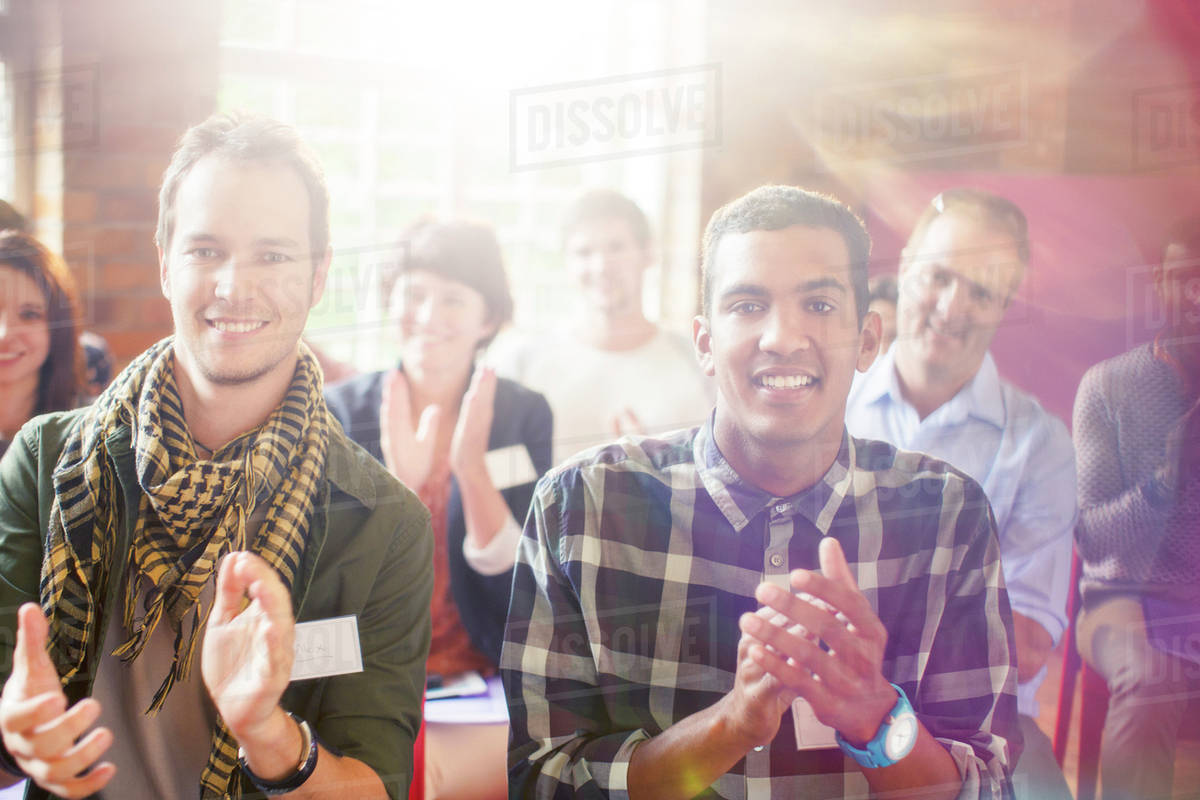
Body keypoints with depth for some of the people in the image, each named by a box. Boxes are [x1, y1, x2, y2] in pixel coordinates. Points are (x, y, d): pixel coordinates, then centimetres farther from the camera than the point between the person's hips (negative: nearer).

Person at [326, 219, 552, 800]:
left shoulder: (524, 415, 4)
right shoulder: (340, 412, 2)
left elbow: (517, 584, -4)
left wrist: (473, 467, -16)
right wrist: (397, 484, -20)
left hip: (490, 682, 2)